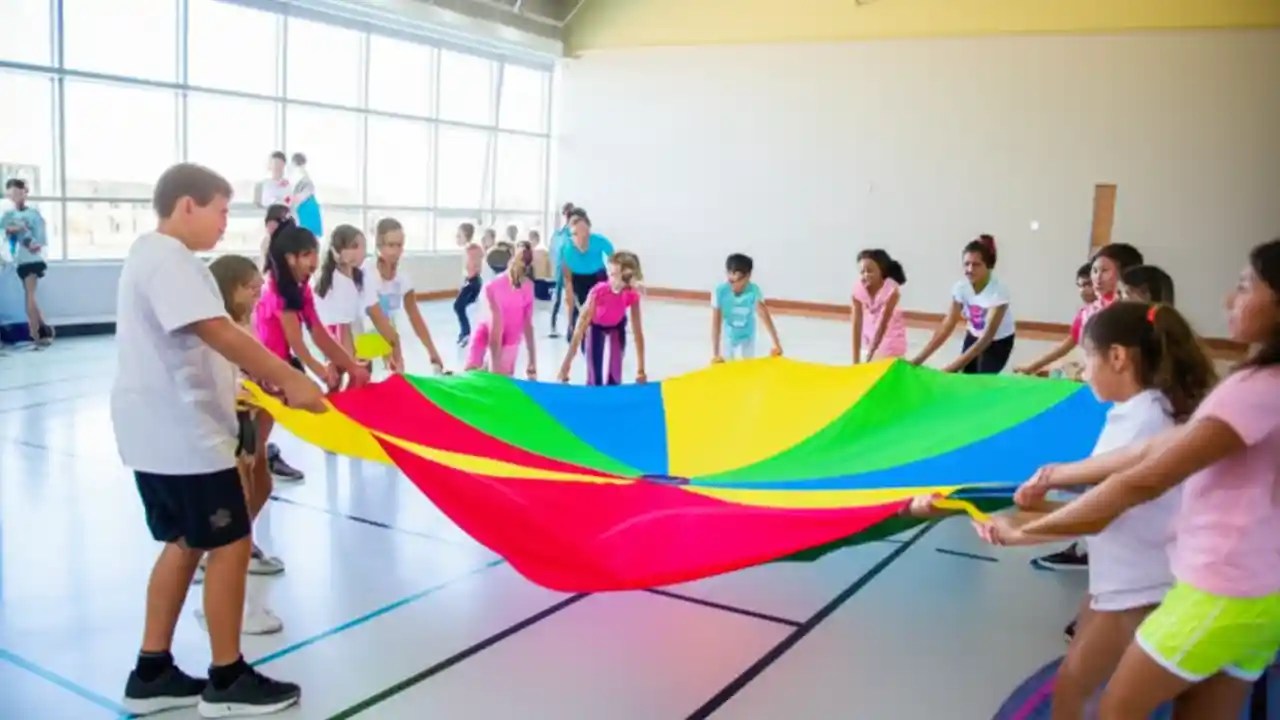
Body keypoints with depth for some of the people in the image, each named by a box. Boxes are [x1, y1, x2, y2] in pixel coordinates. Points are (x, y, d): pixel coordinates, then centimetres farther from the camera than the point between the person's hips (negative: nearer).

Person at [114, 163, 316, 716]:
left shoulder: (153, 255, 17)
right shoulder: (169, 258, -17)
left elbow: (195, 344, 18)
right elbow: (217, 333, -28)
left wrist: (264, 376, 12)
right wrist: (289, 378, -25)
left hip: (161, 430, 11)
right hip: (182, 432, -11)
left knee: (185, 543, 17)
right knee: (230, 546, -2)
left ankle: (151, 673, 23)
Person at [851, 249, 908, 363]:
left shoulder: (891, 289, -31)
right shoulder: (858, 290, -22)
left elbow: (883, 323, -29)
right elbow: (857, 325, -21)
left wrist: (871, 354, -29)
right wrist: (856, 360, -21)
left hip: (891, 333, -4)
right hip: (870, 333, 4)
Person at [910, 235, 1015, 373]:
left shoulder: (998, 291, -32)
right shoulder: (961, 287, -18)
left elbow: (987, 338, -35)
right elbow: (946, 327, -20)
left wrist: (951, 368, -44)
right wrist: (918, 360, -30)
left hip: (998, 342, -4)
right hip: (973, 338, 4)